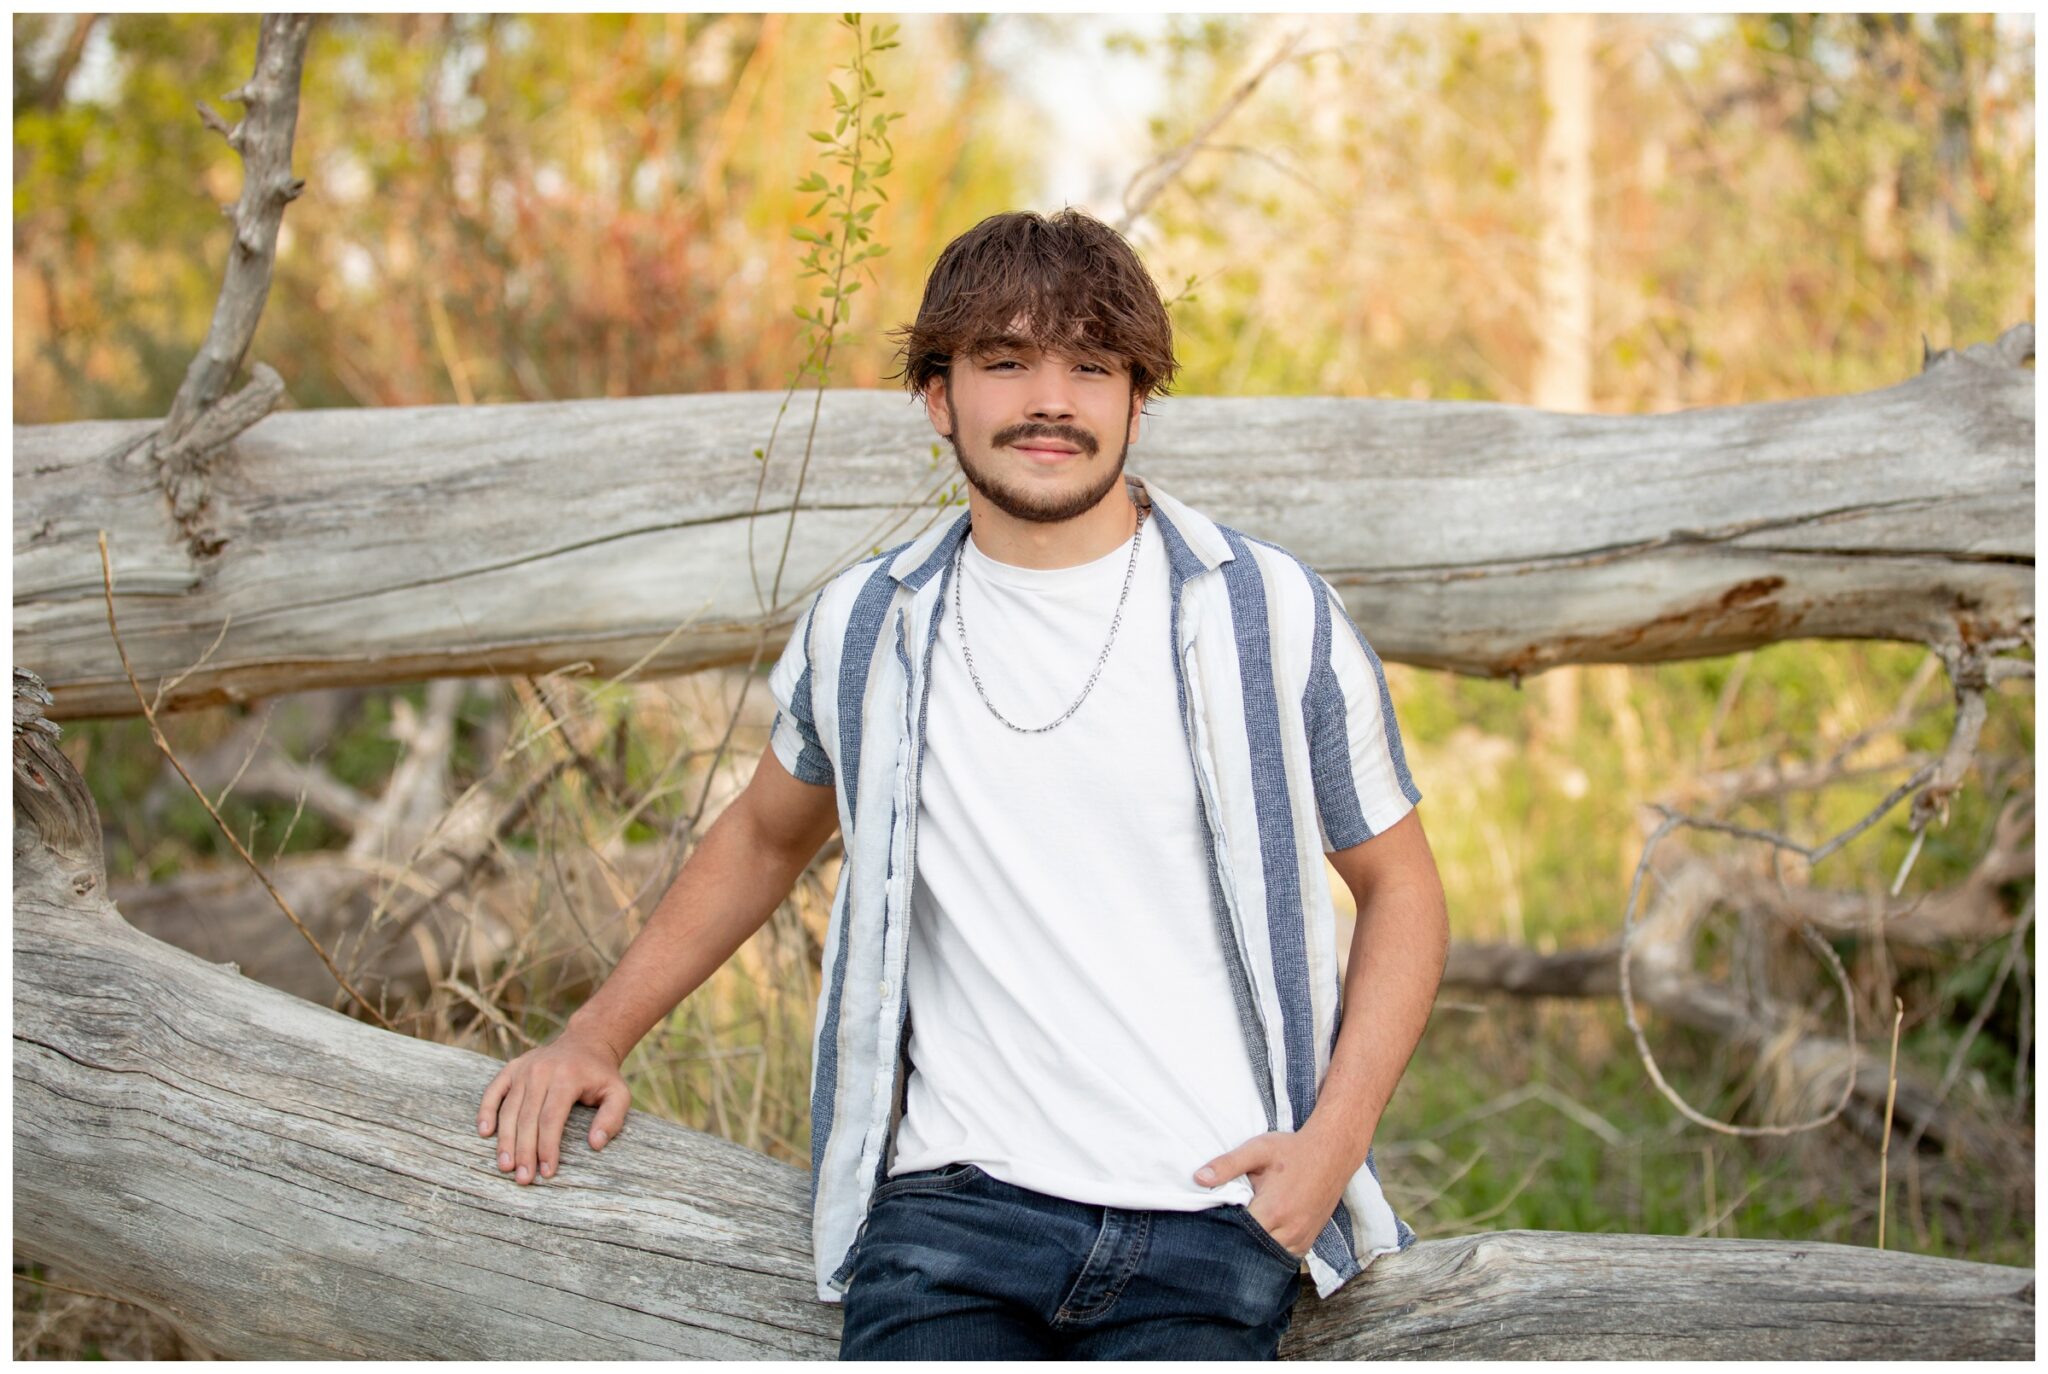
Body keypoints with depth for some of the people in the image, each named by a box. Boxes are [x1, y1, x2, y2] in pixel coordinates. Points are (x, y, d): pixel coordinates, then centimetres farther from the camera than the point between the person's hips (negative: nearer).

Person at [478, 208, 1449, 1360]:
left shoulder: (1273, 616, 4)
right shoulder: (864, 629, 10)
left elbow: (1400, 887, 11)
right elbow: (766, 837, 28)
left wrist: (1334, 1137, -3)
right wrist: (597, 1036, 21)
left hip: (1207, 1224, -1)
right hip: (958, 1201, 1)